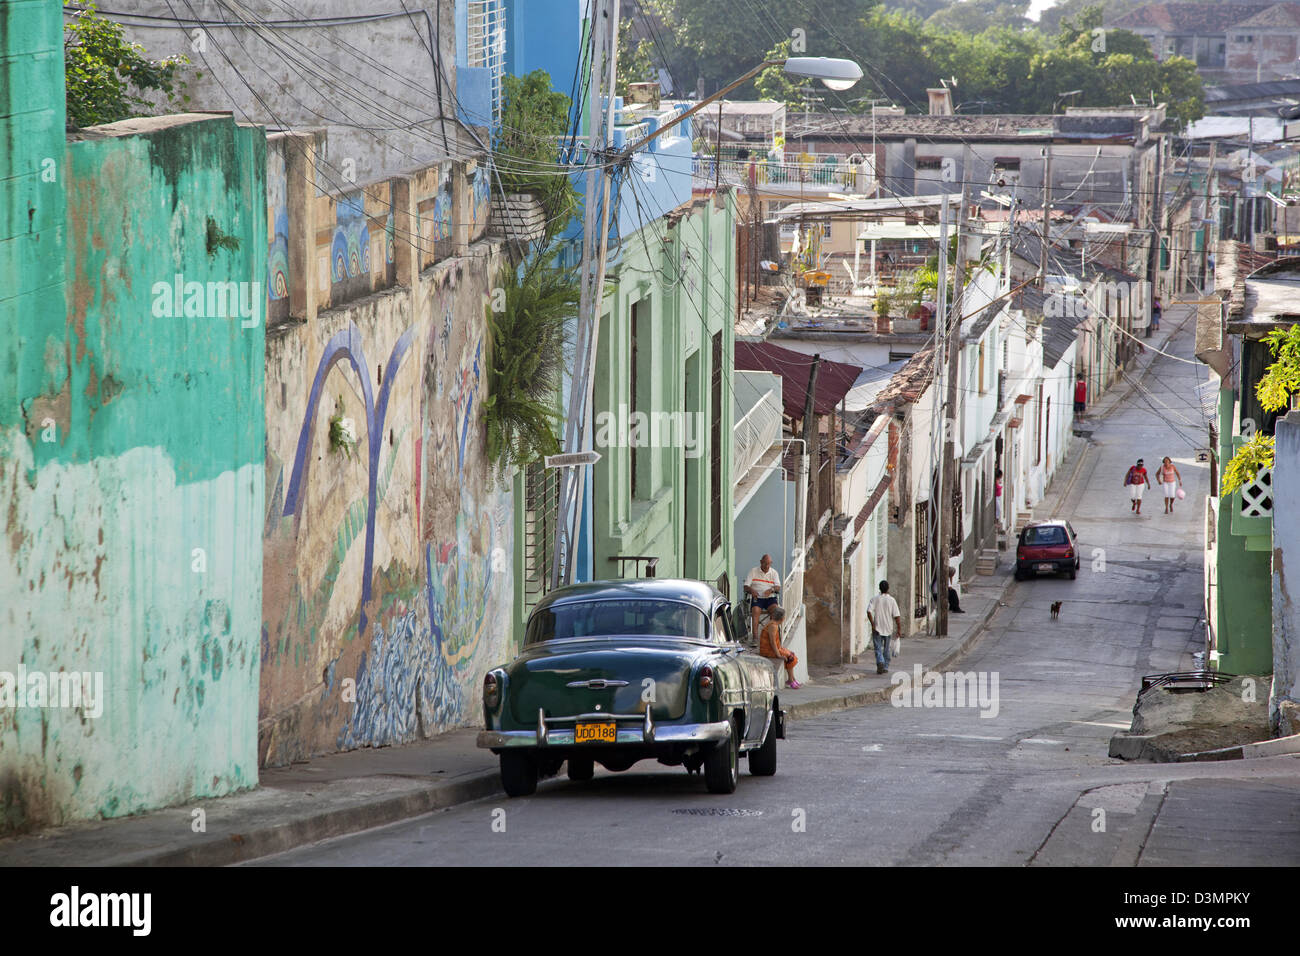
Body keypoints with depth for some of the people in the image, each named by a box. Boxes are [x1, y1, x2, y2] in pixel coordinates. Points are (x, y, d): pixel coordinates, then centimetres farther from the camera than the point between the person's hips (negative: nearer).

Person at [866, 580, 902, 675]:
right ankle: (885, 667, 18)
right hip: (888, 628, 1)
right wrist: (899, 629, -2)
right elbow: (897, 616, -8)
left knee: (878, 648, 0)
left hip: (877, 628, -1)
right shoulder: (892, 600, -5)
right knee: (886, 649, 15)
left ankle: (880, 662, -25)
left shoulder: (875, 599, -4)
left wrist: (872, 624, -11)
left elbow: (869, 611, -15)